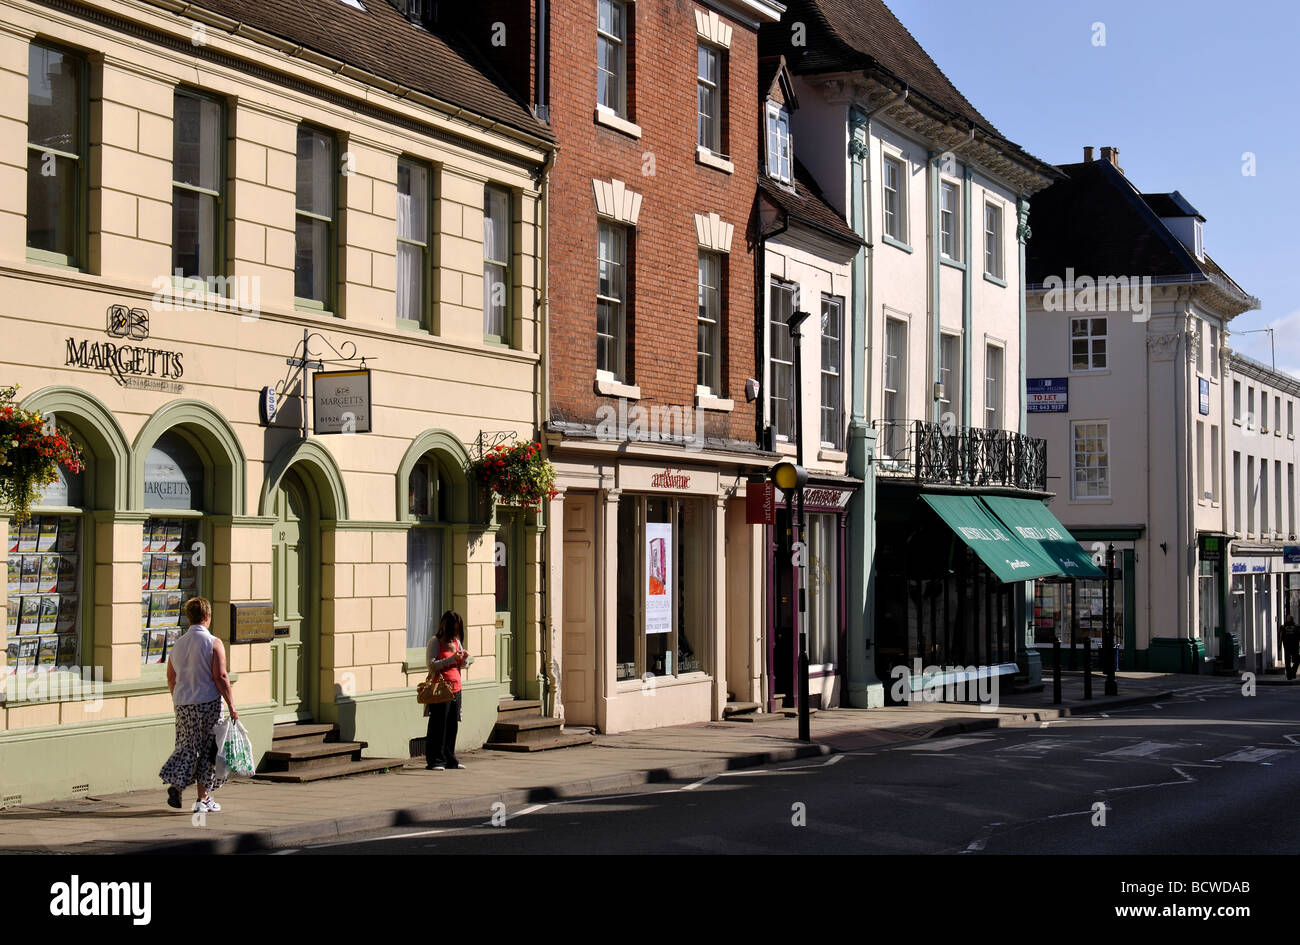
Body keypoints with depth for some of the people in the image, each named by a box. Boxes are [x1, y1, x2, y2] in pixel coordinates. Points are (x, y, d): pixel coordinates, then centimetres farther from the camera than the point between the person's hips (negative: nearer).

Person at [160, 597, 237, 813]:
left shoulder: (178, 644, 8)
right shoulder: (213, 643, -9)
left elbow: (171, 677, 14)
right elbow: (220, 677, -14)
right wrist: (232, 706, -11)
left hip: (183, 705, 5)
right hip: (208, 702, -5)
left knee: (187, 747, 17)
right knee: (207, 750, 4)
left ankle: (175, 784, -4)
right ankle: (203, 800, 6)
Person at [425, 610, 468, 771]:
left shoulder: (456, 641, 14)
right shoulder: (435, 641, -6)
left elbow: (462, 665, 23)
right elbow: (432, 665, -16)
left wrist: (464, 658, 0)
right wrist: (452, 659, -22)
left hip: (456, 690, 7)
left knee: (453, 726, 9)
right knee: (438, 726, -4)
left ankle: (450, 759, 16)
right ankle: (435, 761, 1)